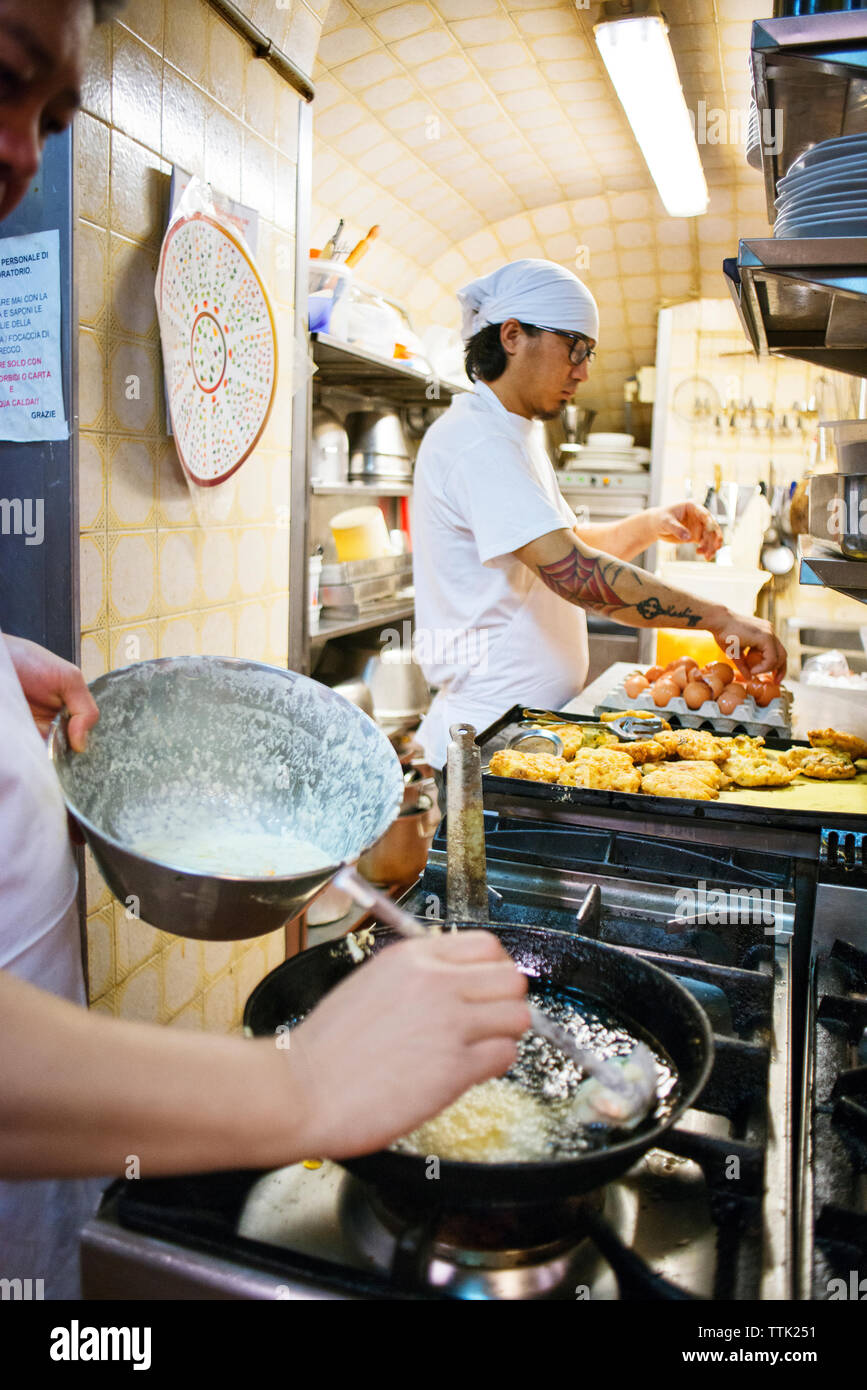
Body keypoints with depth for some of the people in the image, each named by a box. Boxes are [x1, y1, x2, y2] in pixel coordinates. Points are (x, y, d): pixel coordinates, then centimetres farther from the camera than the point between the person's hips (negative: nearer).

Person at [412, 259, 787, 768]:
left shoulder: (514, 436, 16)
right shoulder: (476, 442, -18)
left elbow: (564, 546, 21)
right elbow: (574, 573, -28)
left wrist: (647, 526, 2)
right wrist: (719, 617, -24)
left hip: (540, 722, 9)